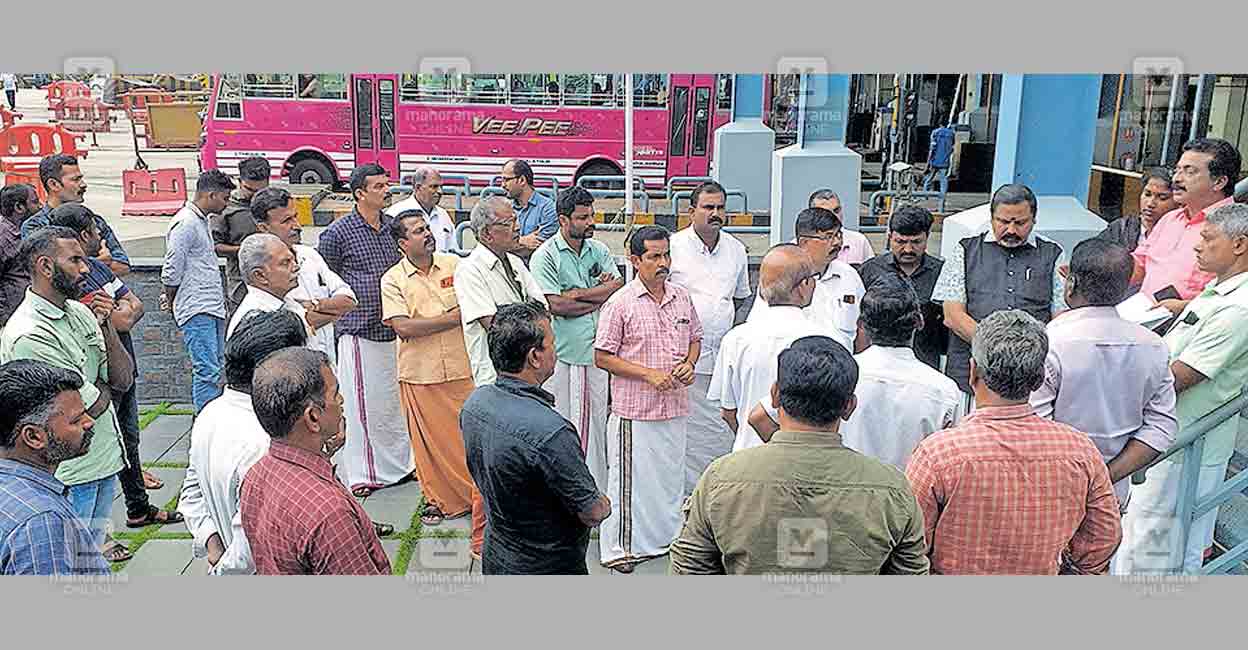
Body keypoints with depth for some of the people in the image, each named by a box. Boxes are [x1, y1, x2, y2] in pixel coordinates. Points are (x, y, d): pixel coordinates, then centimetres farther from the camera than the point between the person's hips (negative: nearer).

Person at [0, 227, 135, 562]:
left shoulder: (80, 311, 5)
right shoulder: (28, 334, -21)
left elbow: (123, 380, 2)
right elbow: (92, 406, -20)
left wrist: (106, 326, -10)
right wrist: (104, 387, 2)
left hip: (104, 457, 8)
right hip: (68, 474, -8)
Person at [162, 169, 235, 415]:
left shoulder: (202, 221, 19)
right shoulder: (185, 224, -13)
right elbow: (171, 274, -12)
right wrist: (174, 306, 1)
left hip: (213, 308, 10)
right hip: (197, 311, -10)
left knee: (212, 369, 12)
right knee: (208, 371, -12)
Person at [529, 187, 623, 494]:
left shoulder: (600, 250, 10)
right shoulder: (545, 256, -6)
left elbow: (620, 289, -1)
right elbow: (556, 305, -16)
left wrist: (579, 293, -11)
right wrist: (601, 296, -9)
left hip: (598, 351, 5)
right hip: (563, 355, -5)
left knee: (596, 421, 12)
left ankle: (597, 489, 24)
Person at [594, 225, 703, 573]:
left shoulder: (682, 297, 6)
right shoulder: (620, 303, -11)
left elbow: (695, 339, 19)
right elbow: (602, 357, -10)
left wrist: (688, 364, -3)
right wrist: (649, 374, -16)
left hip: (676, 407, 6)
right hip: (635, 409, -5)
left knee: (672, 476, 16)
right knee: (630, 478, 2)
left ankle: (667, 537, 33)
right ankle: (620, 547, 16)